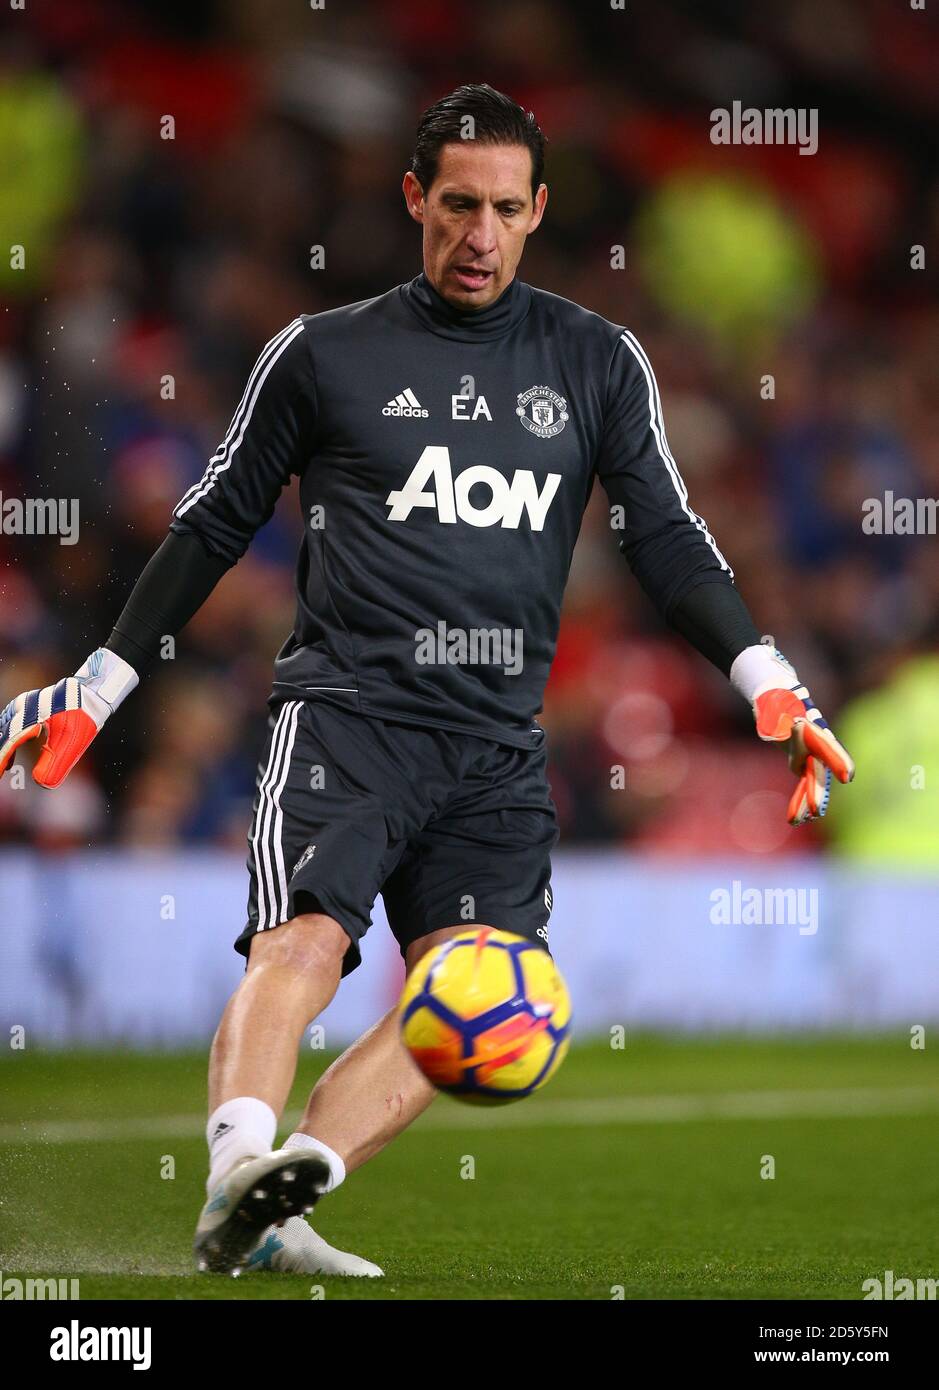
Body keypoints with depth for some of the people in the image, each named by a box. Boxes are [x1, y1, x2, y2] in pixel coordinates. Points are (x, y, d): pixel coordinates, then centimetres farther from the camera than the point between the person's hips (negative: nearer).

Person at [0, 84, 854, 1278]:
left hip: (498, 744, 3)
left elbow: (668, 543, 13)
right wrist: (98, 686, 13)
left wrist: (772, 686, -1)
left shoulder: (597, 364, 14)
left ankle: (280, 1195, -20)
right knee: (302, 946, -26)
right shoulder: (324, 356, 9)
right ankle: (239, 1178, -41)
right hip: (346, 709, -3)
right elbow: (214, 527, 15)